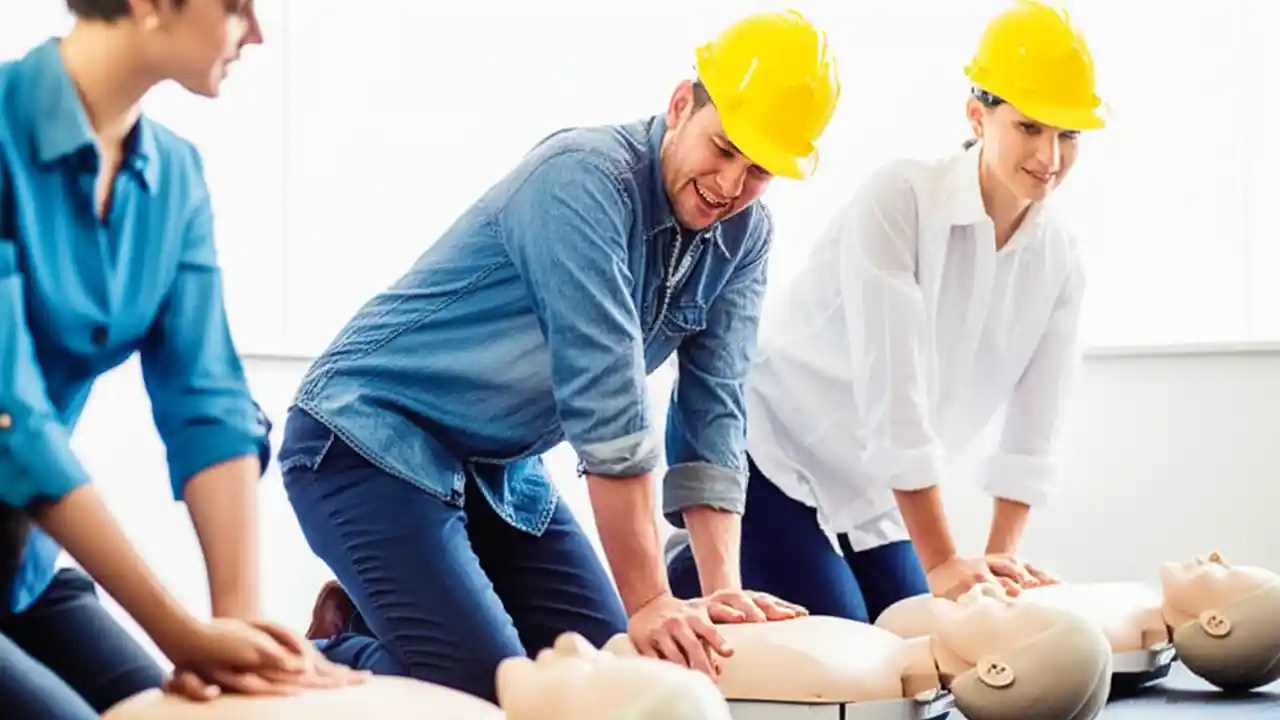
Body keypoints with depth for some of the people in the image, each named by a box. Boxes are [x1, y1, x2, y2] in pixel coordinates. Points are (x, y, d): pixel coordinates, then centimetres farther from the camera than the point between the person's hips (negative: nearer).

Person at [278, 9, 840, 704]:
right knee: (491, 692, -21)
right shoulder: (586, 178, -25)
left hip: (500, 469, 8)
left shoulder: (743, 237, -1)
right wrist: (648, 601, -28)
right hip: (371, 443, -8)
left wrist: (723, 588, -12)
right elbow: (606, 400, -28)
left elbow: (711, 410, -1)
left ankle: (375, 620, 18)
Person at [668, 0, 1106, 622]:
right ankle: (691, 575, 13)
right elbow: (892, 389, -27)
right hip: (770, 450, -7)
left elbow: (1033, 428, -2)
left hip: (875, 492, 7)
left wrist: (1001, 556, -12)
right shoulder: (900, 199, -23)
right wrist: (940, 563, -29)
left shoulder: (1059, 260, -4)